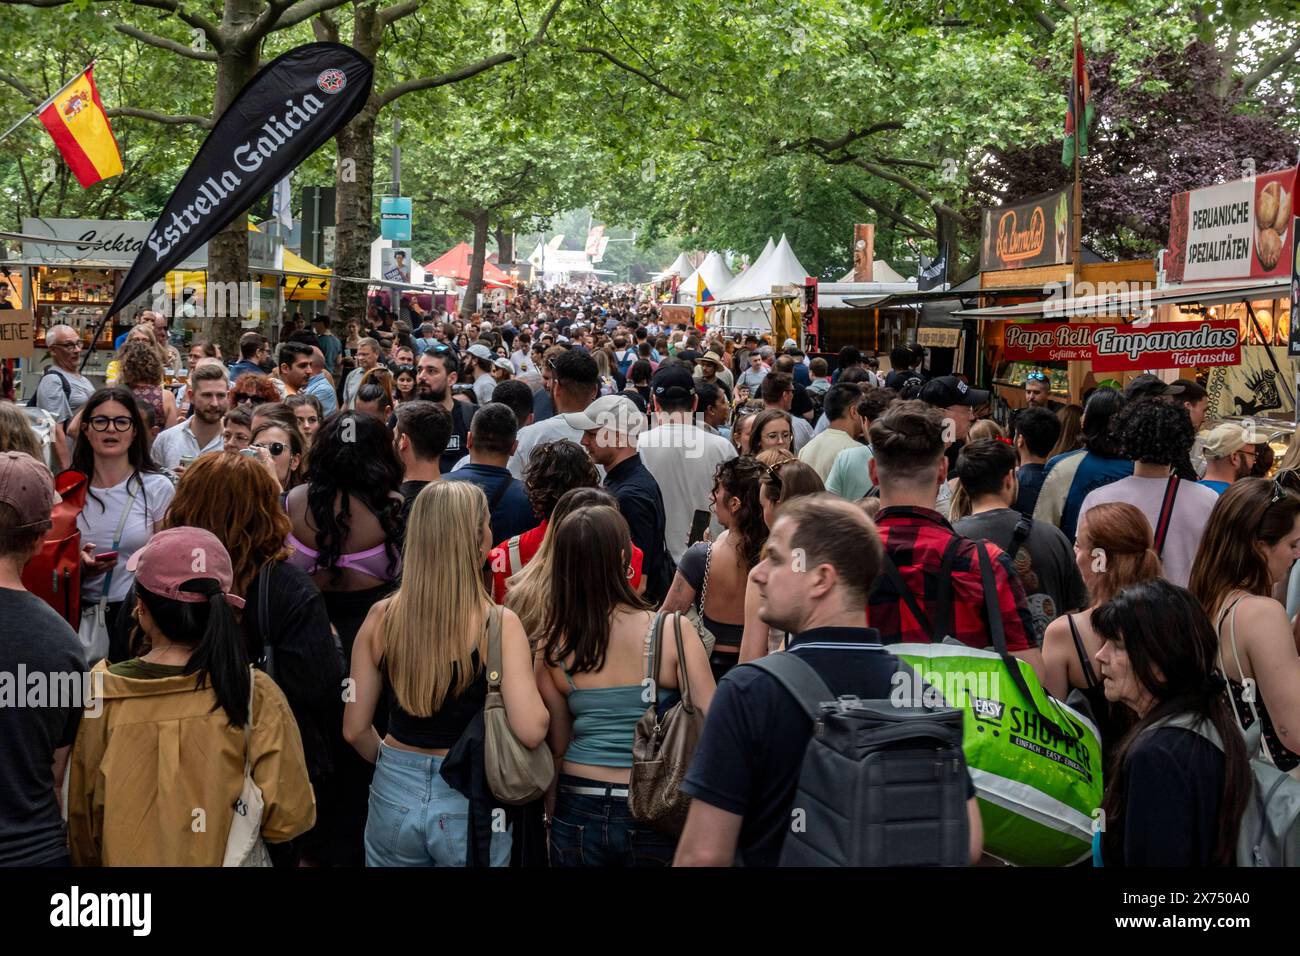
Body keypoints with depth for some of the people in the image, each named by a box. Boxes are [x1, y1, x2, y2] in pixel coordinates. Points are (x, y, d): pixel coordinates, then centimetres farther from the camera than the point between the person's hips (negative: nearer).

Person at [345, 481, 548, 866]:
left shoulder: (381, 617, -6)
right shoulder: (499, 624, -16)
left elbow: (355, 729, 0)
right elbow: (531, 731, -22)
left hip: (394, 796, 3)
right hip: (468, 803, -2)